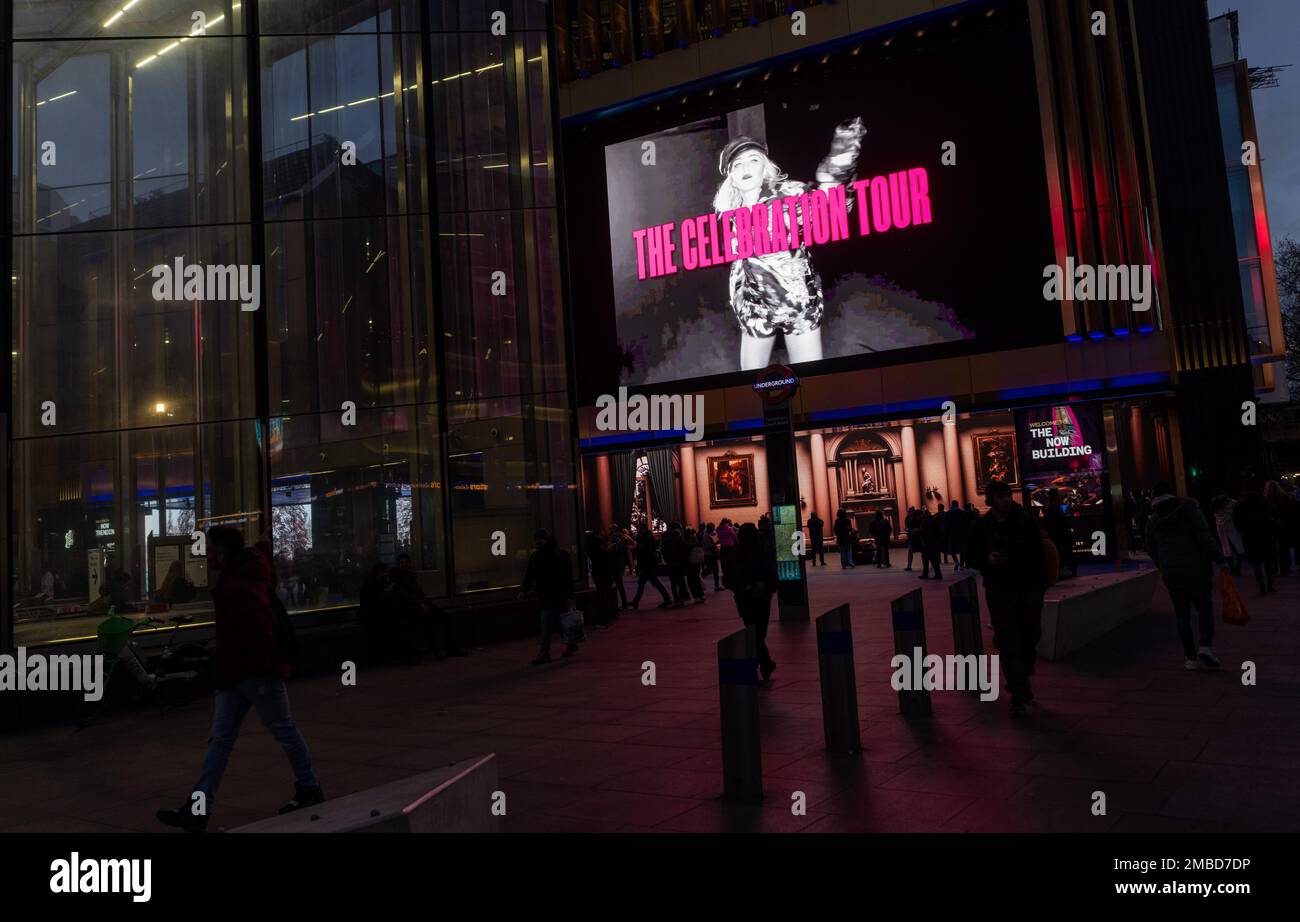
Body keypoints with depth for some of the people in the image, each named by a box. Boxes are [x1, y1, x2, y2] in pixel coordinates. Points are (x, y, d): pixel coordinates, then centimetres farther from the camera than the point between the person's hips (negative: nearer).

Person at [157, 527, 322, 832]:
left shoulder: (239, 587, -21)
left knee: (284, 731, 5)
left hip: (258, 675, -10)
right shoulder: (231, 581, 13)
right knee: (219, 738, 7)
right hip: (234, 674, 11)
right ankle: (198, 809, 9)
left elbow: (260, 632, -28)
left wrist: (259, 668, -22)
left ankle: (310, 789, 21)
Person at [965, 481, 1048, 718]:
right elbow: (971, 557, 5)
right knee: (1008, 643, -6)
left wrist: (1041, 585, 0)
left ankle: (1023, 679, 33)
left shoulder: (1025, 522, 1)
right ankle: (1017, 694, -5)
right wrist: (987, 559, -16)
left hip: (1029, 589, 2)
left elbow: (1038, 554, 4)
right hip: (1000, 591, -2)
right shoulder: (980, 527, 0)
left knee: (1030, 637, 11)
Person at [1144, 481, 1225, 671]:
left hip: (1172, 574, 3)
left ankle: (1191, 658, 10)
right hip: (1197, 570, -3)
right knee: (1205, 608, 12)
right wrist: (1220, 559, -12)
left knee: (1182, 614, 9)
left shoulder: (1153, 519, 4)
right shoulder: (1188, 507, -8)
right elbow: (1204, 536, -17)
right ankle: (1205, 646, -7)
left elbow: (1150, 548, 11)